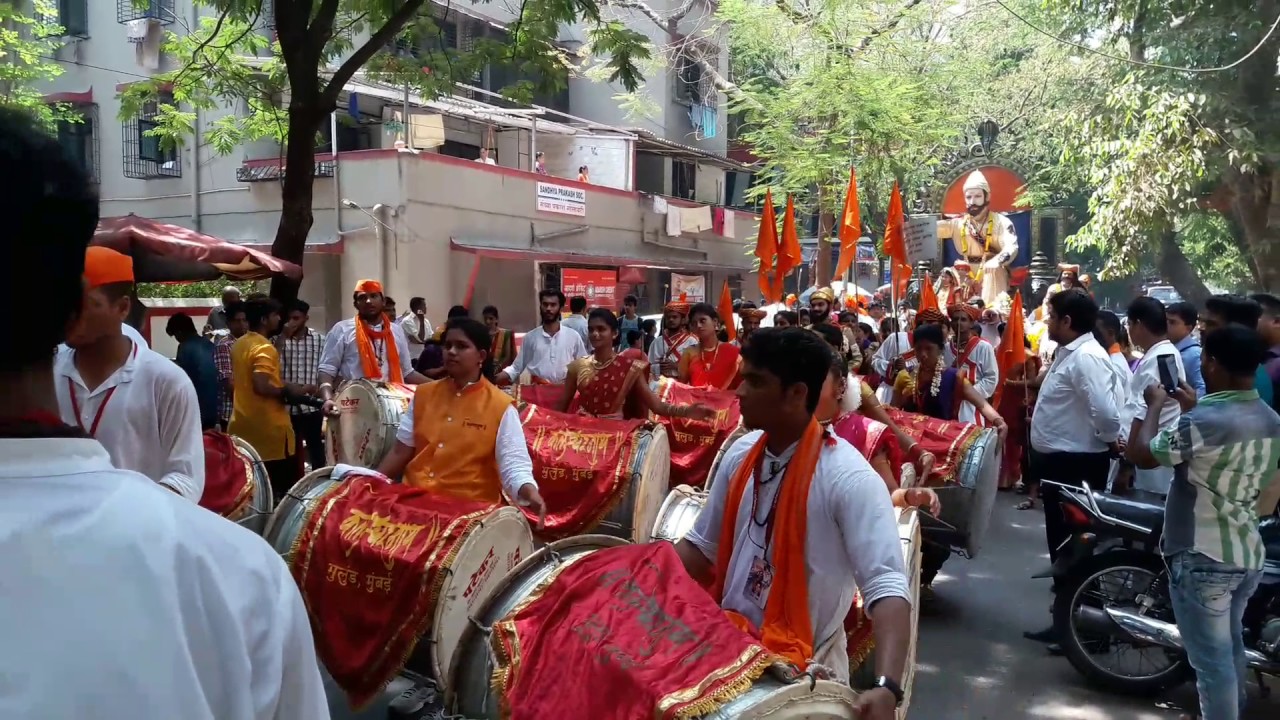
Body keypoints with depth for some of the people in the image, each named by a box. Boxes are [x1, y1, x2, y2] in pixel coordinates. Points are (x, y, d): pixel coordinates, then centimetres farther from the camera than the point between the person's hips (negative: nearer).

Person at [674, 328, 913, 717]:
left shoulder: (848, 478, -21)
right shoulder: (741, 454, 0)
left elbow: (886, 584, -27)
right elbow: (703, 546, 10)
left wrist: (886, 687, -39)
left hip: (803, 665, -5)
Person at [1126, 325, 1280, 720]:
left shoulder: (1203, 422, -25)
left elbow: (1142, 454, -14)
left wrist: (1155, 405, -1)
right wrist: (1195, 409, 17)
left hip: (1202, 559, -9)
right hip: (1248, 556, 9)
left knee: (1211, 660, 2)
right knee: (1230, 649, 25)